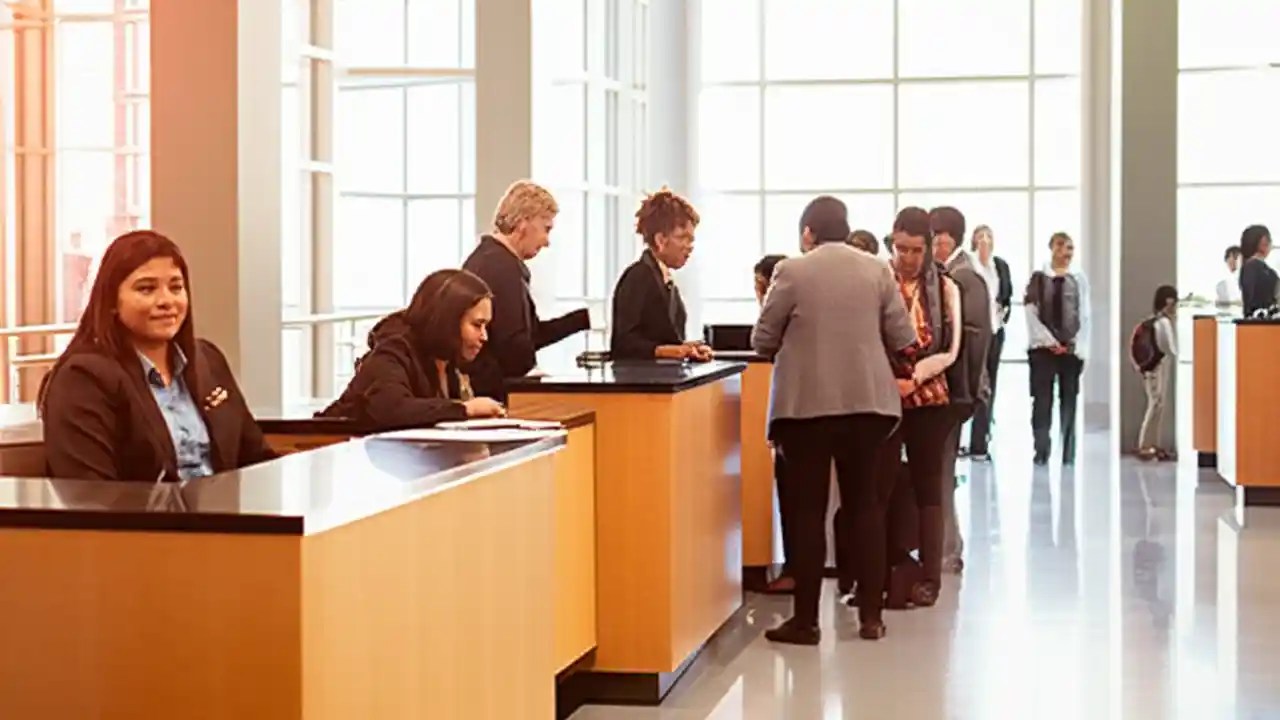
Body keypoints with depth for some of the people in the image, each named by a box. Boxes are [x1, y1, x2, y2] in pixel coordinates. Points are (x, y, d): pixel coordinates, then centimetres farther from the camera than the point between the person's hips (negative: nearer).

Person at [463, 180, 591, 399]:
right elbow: (515, 345, -22)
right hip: (488, 391, -10)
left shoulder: (489, 258, 14)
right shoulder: (503, 267, -17)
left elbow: (531, 332, 16)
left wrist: (584, 319, 17)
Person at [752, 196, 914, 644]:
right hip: (867, 401, 3)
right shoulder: (877, 270, 3)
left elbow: (762, 340, -2)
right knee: (864, 503, 13)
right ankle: (871, 615, 14)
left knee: (809, 509, 2)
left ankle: (806, 620, 5)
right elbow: (901, 338, 5)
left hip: (807, 402, -3)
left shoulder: (793, 272, -6)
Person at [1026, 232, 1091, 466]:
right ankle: (1041, 452, 1)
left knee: (1069, 401, 5)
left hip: (1072, 348, 2)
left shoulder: (1079, 280, 6)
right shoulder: (1038, 278, 1)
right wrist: (1050, 342, -11)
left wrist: (1081, 348, -4)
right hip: (1043, 348, -1)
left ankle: (1068, 454, 9)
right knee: (1042, 401, -3)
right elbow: (1031, 315, -3)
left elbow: (1084, 317, 4)